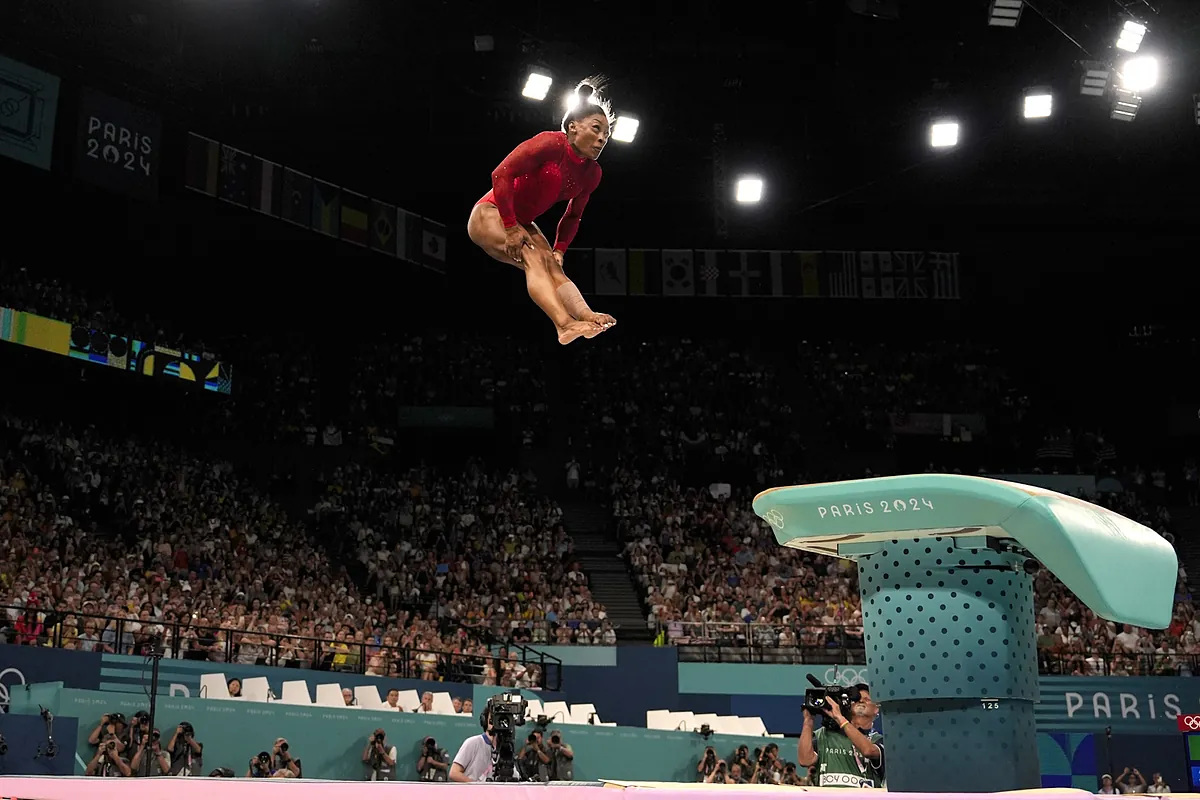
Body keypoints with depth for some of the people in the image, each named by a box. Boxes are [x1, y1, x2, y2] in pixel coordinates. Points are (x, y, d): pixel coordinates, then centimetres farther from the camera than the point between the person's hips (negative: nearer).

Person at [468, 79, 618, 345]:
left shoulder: (592, 173, 0)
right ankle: (565, 324, -53)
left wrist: (559, 250, -3)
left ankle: (588, 318, -48)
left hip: (522, 223, 7)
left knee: (553, 267, -21)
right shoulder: (551, 143, -23)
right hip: (490, 214, -7)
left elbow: (573, 216, 13)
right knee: (533, 257, -32)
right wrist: (510, 227, -28)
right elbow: (501, 174, -28)